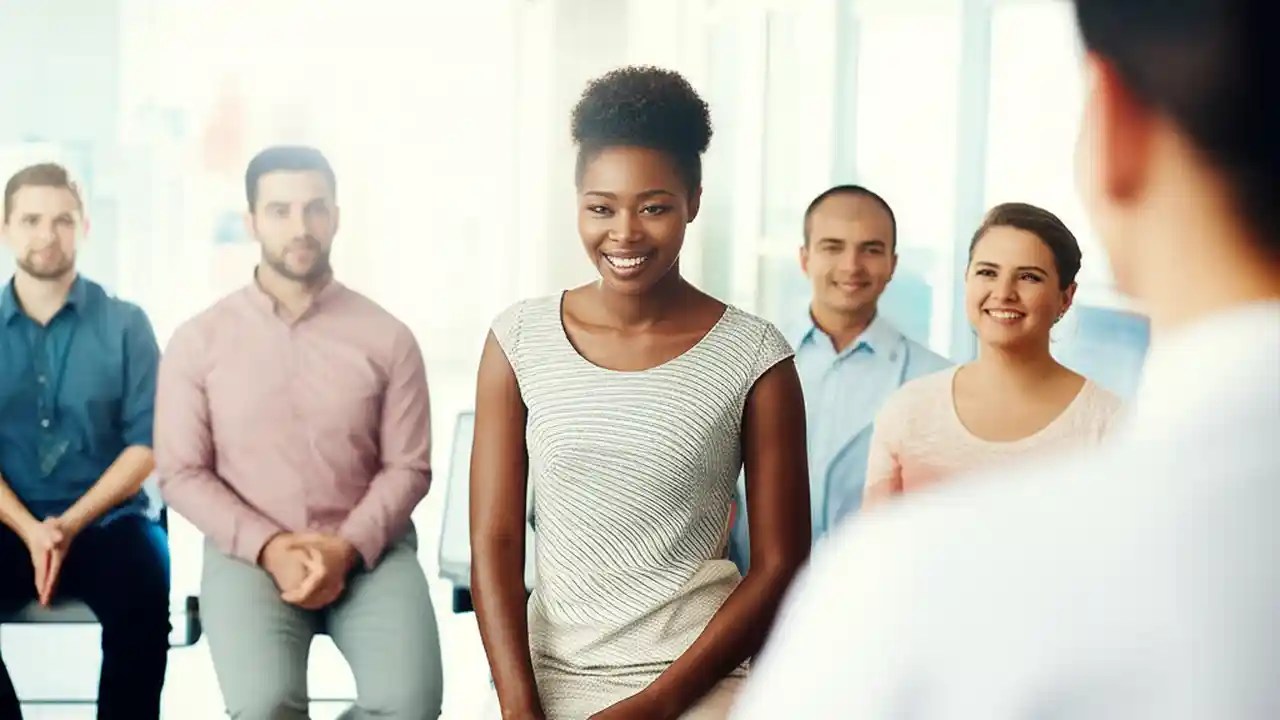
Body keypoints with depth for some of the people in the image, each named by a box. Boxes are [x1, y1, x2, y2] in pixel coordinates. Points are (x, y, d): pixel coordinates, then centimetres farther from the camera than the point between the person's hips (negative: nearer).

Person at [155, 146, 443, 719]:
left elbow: (408, 467, 2)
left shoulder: (387, 337, 3)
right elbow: (181, 473, 1)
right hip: (248, 550, -1)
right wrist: (268, 546, -13)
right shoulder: (198, 341, 3)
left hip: (369, 549, 1)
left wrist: (348, 548, -15)